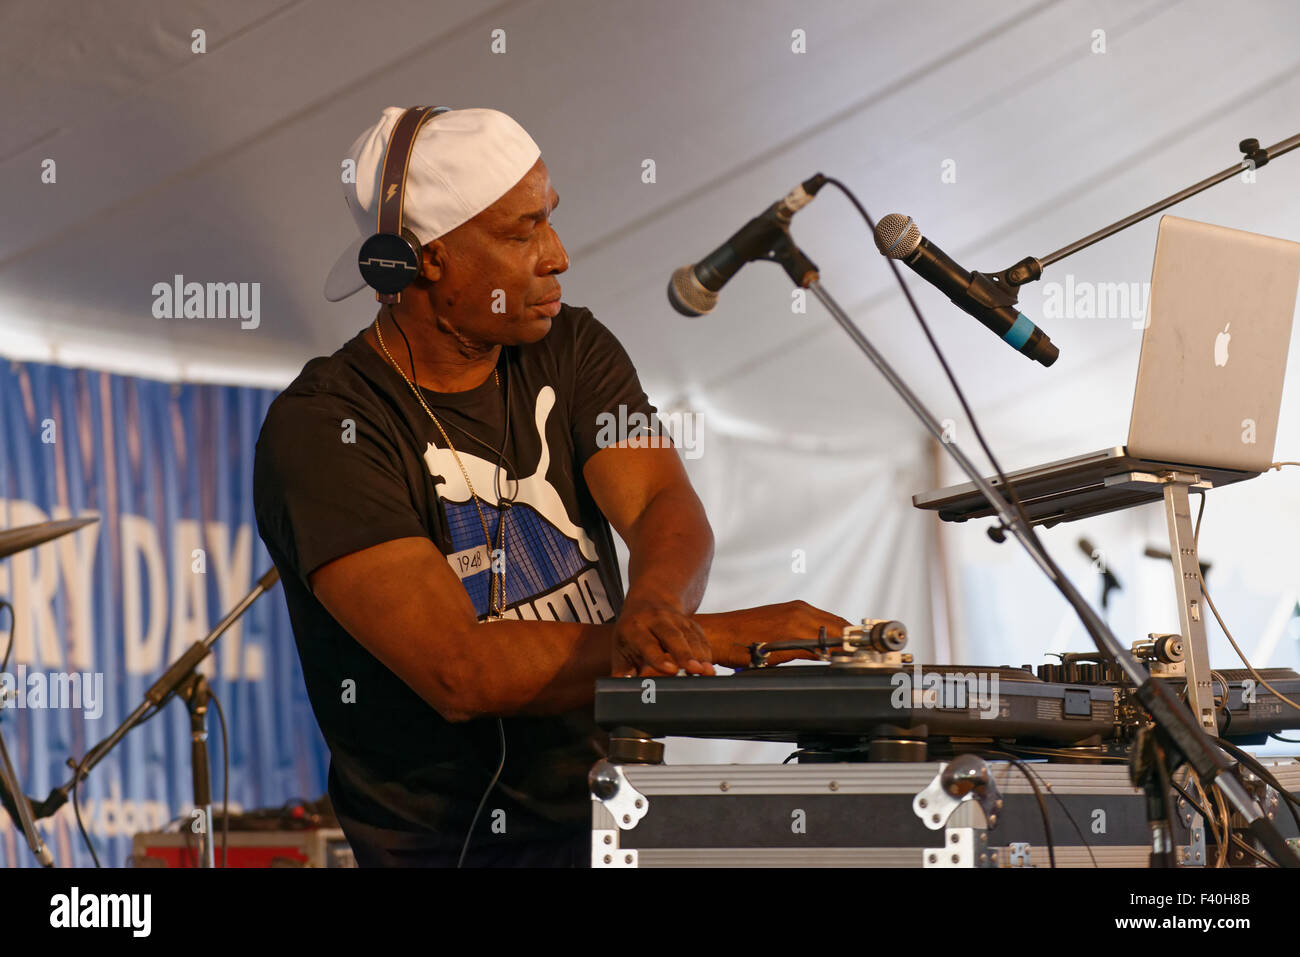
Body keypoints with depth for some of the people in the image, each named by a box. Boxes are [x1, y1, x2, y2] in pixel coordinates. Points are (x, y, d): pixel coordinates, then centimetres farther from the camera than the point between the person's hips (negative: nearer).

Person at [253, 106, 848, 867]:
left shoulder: (573, 350, 8)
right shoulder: (321, 430, -11)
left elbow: (666, 506, -7)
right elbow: (459, 673, -19)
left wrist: (655, 604, -32)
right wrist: (722, 639, -22)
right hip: (453, 842, -4)